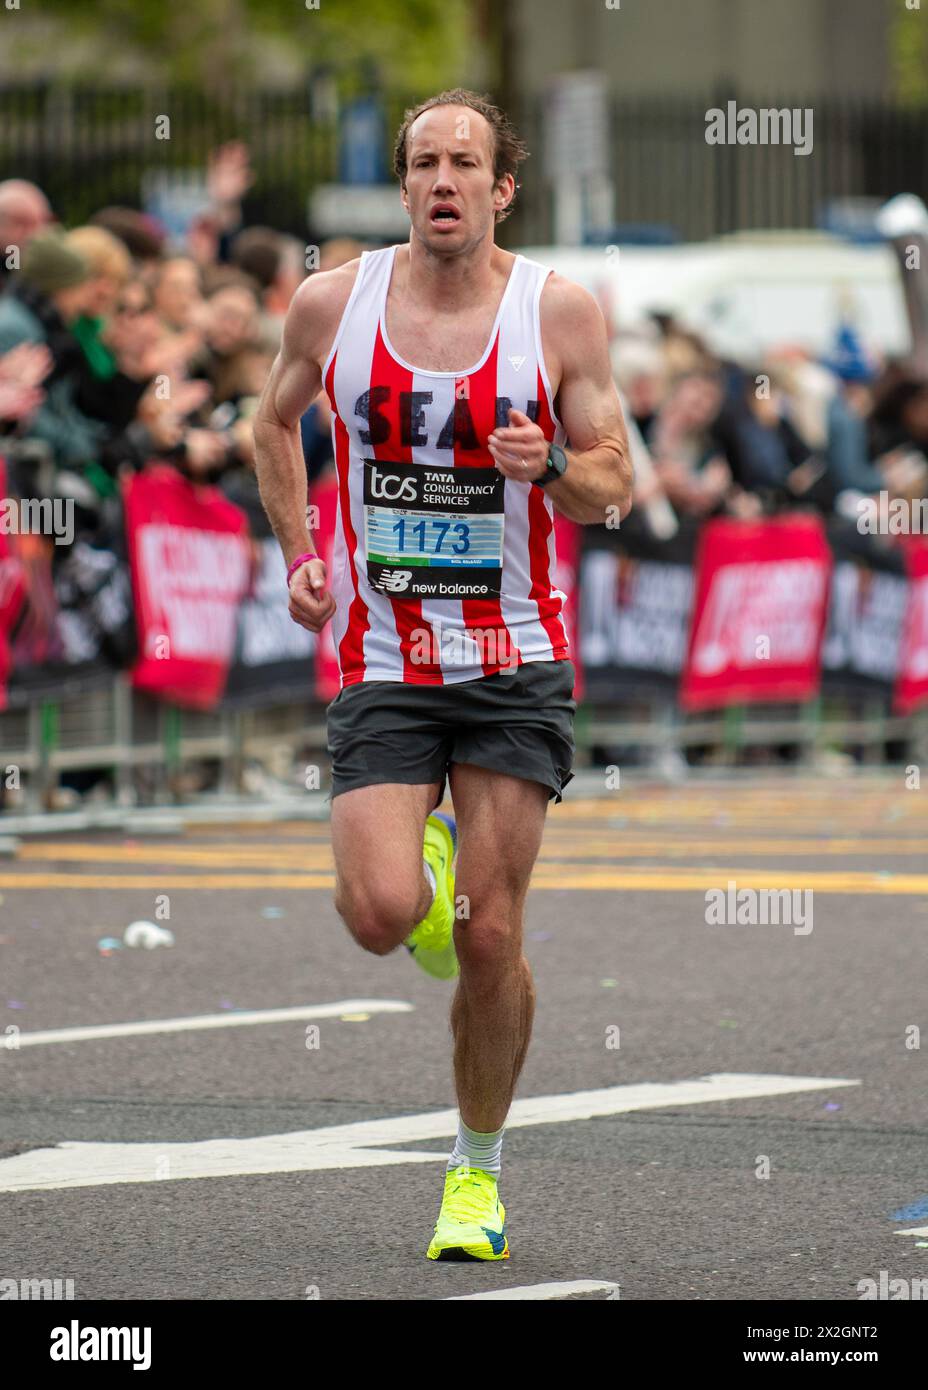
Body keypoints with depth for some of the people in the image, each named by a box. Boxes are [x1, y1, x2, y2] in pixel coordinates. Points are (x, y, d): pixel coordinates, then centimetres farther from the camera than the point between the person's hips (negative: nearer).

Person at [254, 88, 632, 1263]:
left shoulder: (559, 312, -4)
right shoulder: (332, 304, -1)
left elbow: (614, 487, 2)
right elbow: (275, 424, 19)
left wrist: (547, 468, -19)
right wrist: (297, 557, 7)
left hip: (514, 661, 0)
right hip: (379, 662, 0)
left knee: (489, 940, -3)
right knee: (381, 916, -16)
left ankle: (477, 1170, 17)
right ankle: (425, 857, 23)